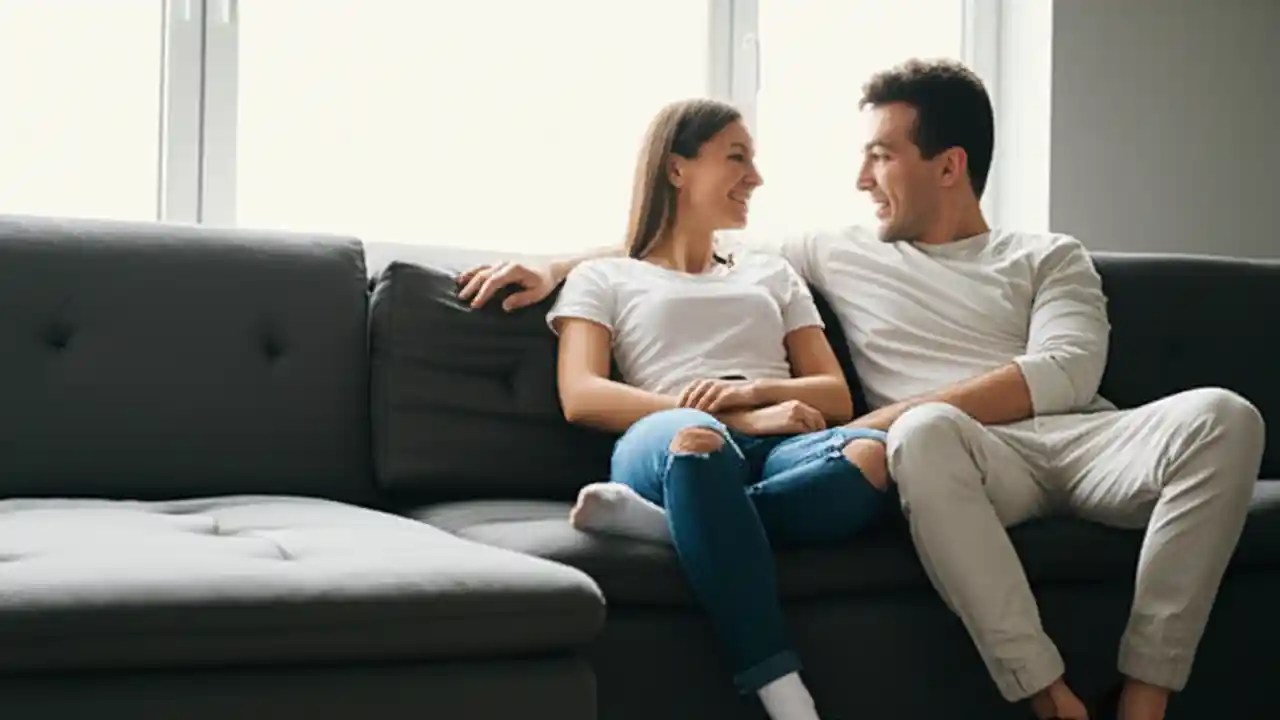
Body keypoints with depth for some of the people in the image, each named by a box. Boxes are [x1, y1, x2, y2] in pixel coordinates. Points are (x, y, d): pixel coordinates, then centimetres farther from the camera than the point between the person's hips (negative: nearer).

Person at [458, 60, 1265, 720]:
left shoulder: (1049, 258, 20)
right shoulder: (841, 254, 26)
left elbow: (1064, 374, 0)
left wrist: (897, 415, -11)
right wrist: (558, 267, 20)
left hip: (1080, 439, 1)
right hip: (965, 454, -1)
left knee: (1221, 415, -31)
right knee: (925, 434, -39)